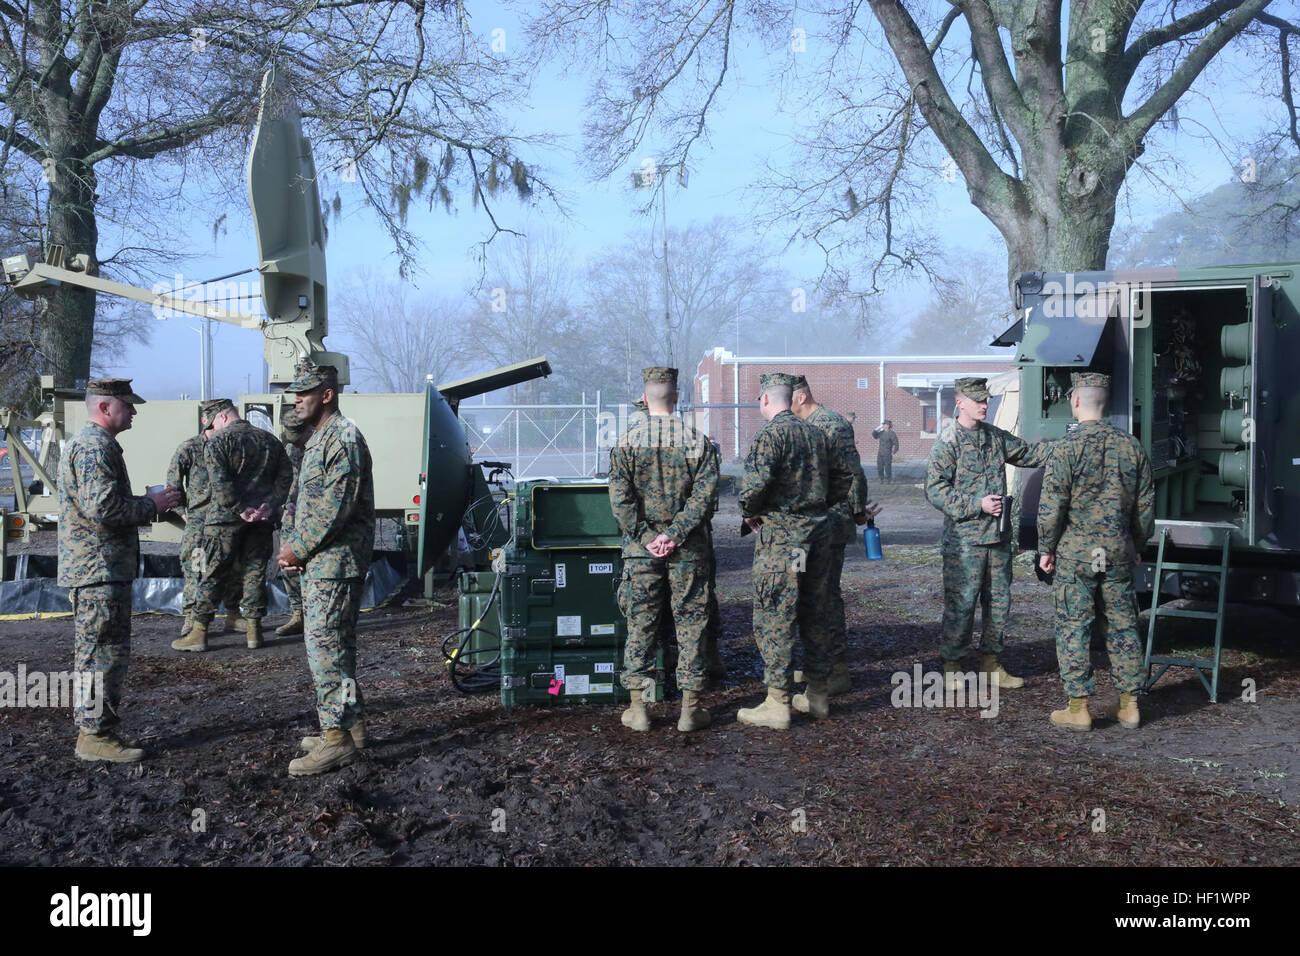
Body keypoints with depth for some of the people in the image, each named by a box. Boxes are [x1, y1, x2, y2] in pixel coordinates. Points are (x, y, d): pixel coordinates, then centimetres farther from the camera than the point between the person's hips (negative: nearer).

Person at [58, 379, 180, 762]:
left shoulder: (88, 443, 21)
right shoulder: (94, 446, -16)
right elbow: (103, 508, -25)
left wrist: (146, 502, 15)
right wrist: (151, 505, -13)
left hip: (99, 568, 11)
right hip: (99, 569, -11)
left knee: (97, 653, 16)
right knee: (104, 652, -6)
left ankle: (92, 728, 24)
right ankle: (96, 734, 0)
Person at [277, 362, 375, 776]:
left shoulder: (343, 438, -14)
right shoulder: (317, 439, 19)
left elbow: (336, 507, -21)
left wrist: (299, 548, -14)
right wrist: (293, 542, 10)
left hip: (335, 563, -11)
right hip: (319, 563, 11)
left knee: (325, 647, -10)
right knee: (333, 647, 15)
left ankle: (337, 737, -5)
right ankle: (352, 723, 24)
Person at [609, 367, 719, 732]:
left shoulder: (627, 442, -2)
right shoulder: (698, 441, -1)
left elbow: (620, 499, -8)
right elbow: (704, 496, -9)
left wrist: (646, 537, -7)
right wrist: (674, 534, -10)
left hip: (641, 548, 0)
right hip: (688, 550, 0)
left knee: (640, 625, 8)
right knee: (690, 624, 7)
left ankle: (638, 707, 11)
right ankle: (690, 708, 10)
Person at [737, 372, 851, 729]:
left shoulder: (770, 434, -11)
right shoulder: (816, 433, 12)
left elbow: (755, 484, -24)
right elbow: (843, 480, 17)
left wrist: (750, 513, -6)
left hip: (780, 535, -7)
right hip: (818, 532, 7)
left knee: (774, 619, -2)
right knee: (813, 614, 15)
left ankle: (777, 704, 1)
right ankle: (817, 695, 22)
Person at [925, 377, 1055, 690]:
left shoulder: (995, 436, 11)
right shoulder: (947, 442, -10)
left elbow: (1028, 453, 21)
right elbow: (935, 489, -15)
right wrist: (977, 505, -18)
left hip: (998, 535, 7)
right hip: (964, 539, -7)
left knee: (999, 600, 12)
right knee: (960, 604, -3)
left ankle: (991, 663, 24)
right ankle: (952, 668, 8)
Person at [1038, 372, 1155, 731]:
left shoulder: (1070, 447, -11)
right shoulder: (1131, 446, 5)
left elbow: (1051, 506, -12)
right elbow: (1146, 506, 11)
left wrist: (1046, 549, 0)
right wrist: (1136, 547, 22)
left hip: (1075, 553, -5)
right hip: (1119, 553, 5)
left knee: (1073, 628, 2)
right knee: (1122, 625, 12)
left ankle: (1078, 709, 5)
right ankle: (1129, 705, 18)